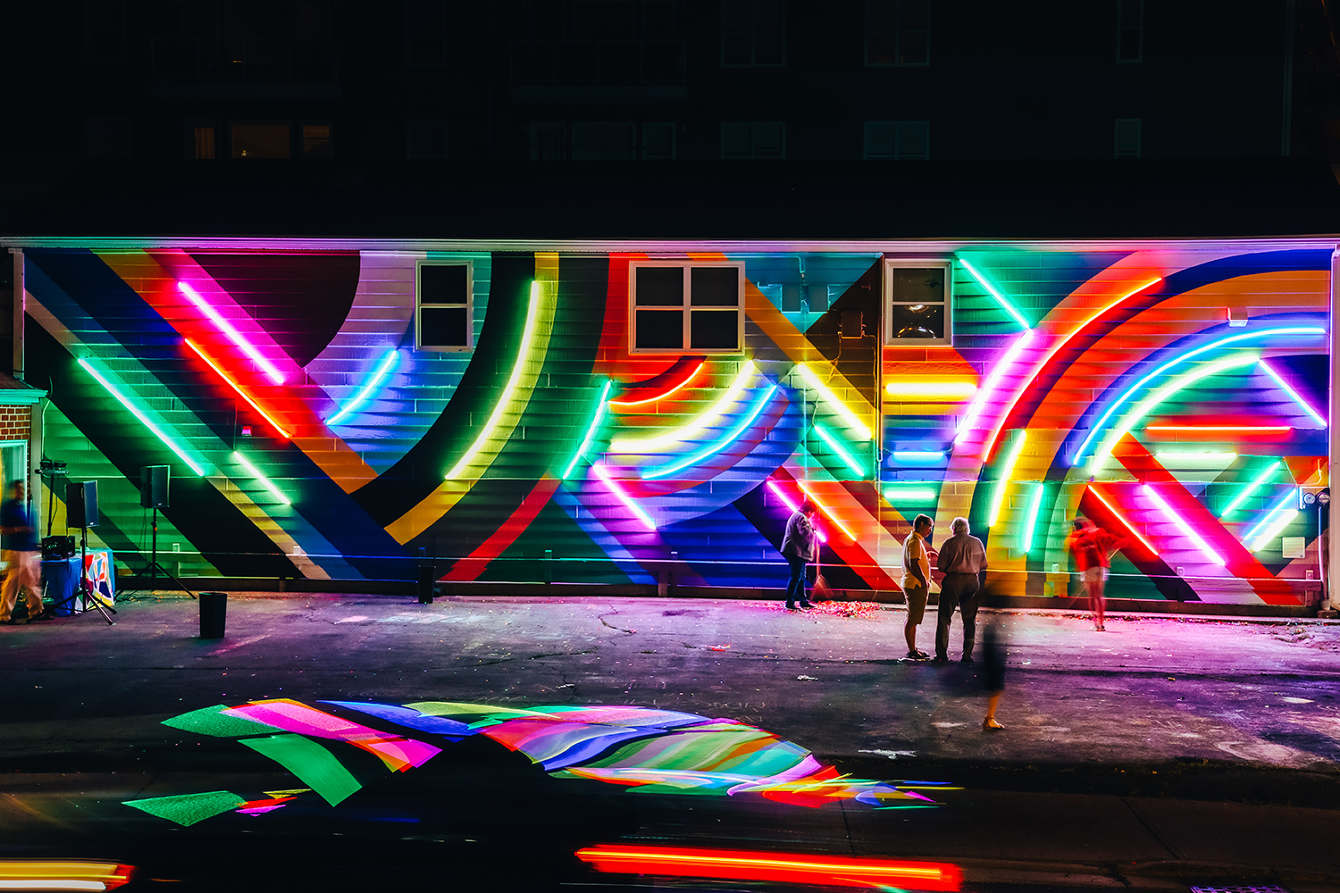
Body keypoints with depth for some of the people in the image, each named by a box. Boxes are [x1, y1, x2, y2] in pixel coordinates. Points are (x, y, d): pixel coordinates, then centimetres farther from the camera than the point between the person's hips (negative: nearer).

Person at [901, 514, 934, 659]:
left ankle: (913, 649, 21)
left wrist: (926, 556, 16)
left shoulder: (910, 539, 18)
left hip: (910, 584, 11)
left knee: (913, 619, 15)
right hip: (916, 585, -11)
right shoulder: (915, 541, -15)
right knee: (912, 619, -6)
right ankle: (912, 651, -3)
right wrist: (924, 582, -17)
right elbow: (913, 564, -22)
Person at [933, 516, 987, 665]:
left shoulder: (949, 543, -2)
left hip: (953, 581, -2)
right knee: (970, 620, 11)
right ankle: (967, 654, 8)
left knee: (944, 617, 4)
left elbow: (941, 566, -5)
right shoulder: (977, 542, 6)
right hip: (972, 582, 3)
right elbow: (983, 565, 7)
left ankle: (942, 654, -1)